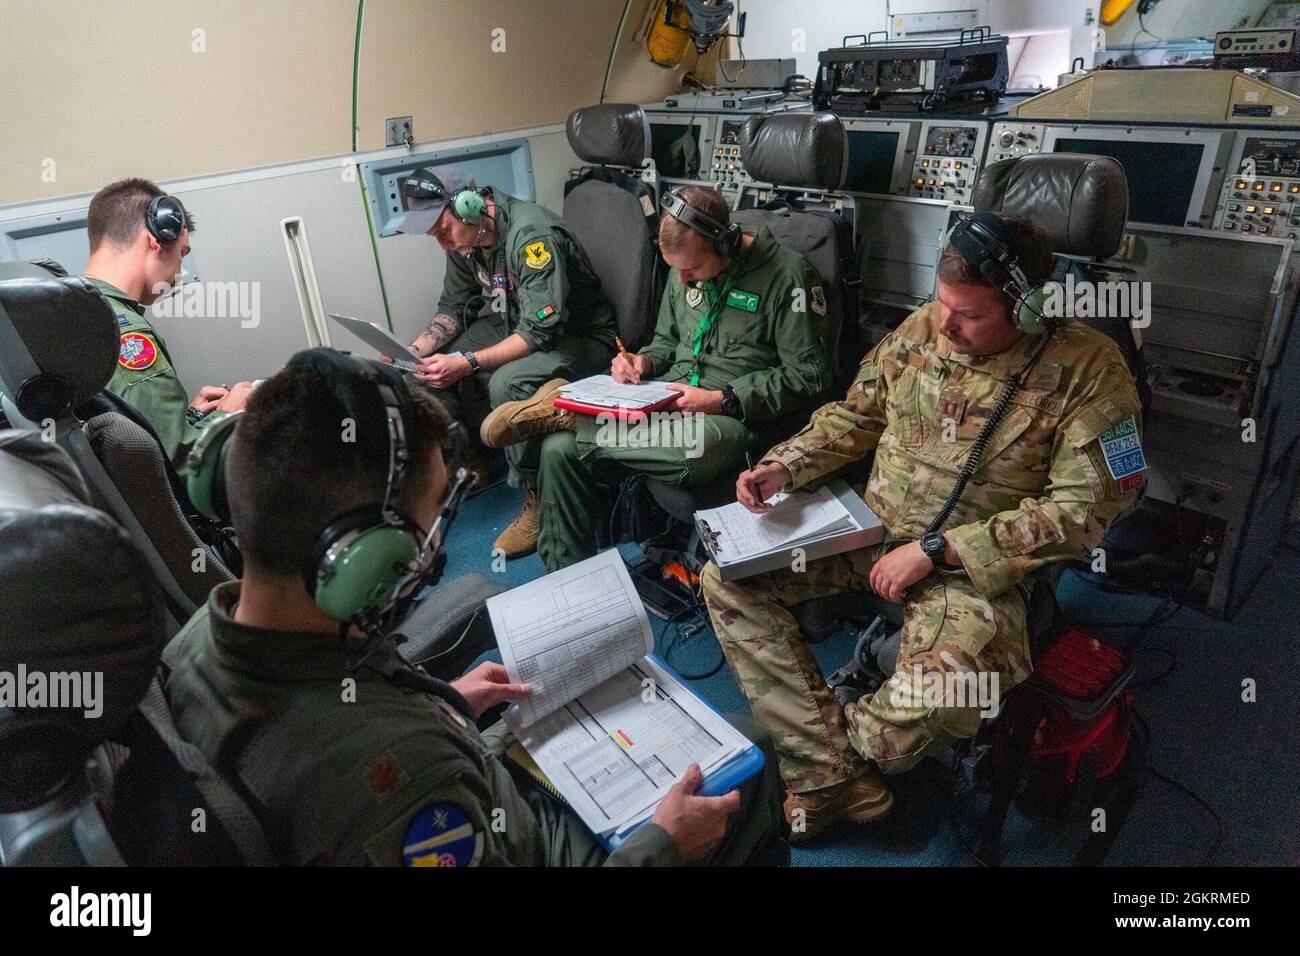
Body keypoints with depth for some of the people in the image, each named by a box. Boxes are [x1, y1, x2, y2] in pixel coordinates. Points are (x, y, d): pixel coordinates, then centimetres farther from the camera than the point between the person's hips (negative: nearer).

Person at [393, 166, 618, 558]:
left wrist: (467, 363, -36)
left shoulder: (531, 235, -28)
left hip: (580, 335, -8)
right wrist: (414, 349, -12)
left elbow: (541, 331, -32)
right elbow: (454, 308, 7)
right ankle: (467, 461, 13)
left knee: (507, 384, -35)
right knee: (431, 364, -5)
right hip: (516, 325, 9)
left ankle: (537, 497, -17)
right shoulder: (465, 237, -2)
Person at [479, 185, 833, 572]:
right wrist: (644, 361, 1)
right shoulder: (686, 267, 10)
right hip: (669, 396, 6)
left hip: (736, 415, -5)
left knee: (690, 450, -43)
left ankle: (566, 412, -19)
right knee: (559, 448, -15)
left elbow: (809, 376, -12)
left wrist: (723, 400, -18)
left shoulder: (788, 274, -11)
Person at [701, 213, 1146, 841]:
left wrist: (934, 550, -19)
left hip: (974, 562, -5)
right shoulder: (920, 328, -1)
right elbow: (855, 416, 12)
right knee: (727, 579, -10)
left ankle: (837, 749, 6)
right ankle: (833, 778, -9)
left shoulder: (1086, 369, -14)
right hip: (871, 526, 5)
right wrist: (782, 467, -5)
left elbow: (1081, 510, -16)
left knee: (939, 703, -34)